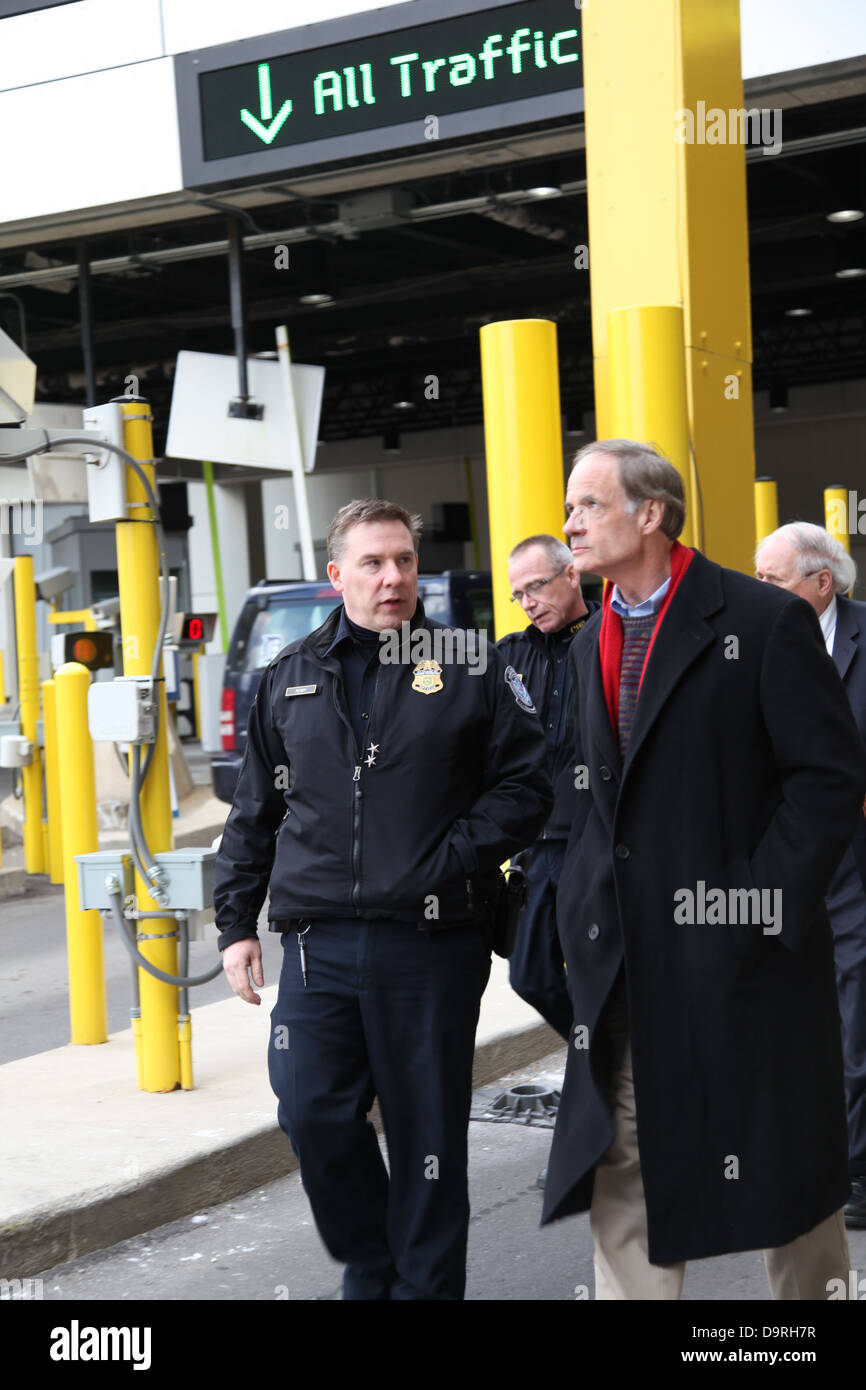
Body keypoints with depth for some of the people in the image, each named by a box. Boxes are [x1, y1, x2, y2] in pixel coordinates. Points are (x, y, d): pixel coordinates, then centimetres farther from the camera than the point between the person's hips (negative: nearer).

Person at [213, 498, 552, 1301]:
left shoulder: (469, 667, 4)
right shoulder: (290, 678, 13)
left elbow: (524, 784, 1)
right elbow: (254, 813, 17)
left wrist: (455, 862, -11)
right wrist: (235, 923, 12)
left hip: (432, 942, -2)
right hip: (320, 940, 2)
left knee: (427, 1132, 4)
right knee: (312, 1116, -3)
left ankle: (424, 1284, 20)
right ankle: (370, 1270, 21)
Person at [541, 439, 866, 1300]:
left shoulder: (765, 622, -8)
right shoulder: (590, 645, 13)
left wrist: (762, 904, -16)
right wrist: (582, 907, 6)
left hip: (741, 950, -6)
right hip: (627, 962, 6)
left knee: (787, 1166, 8)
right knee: (622, 1168, 6)